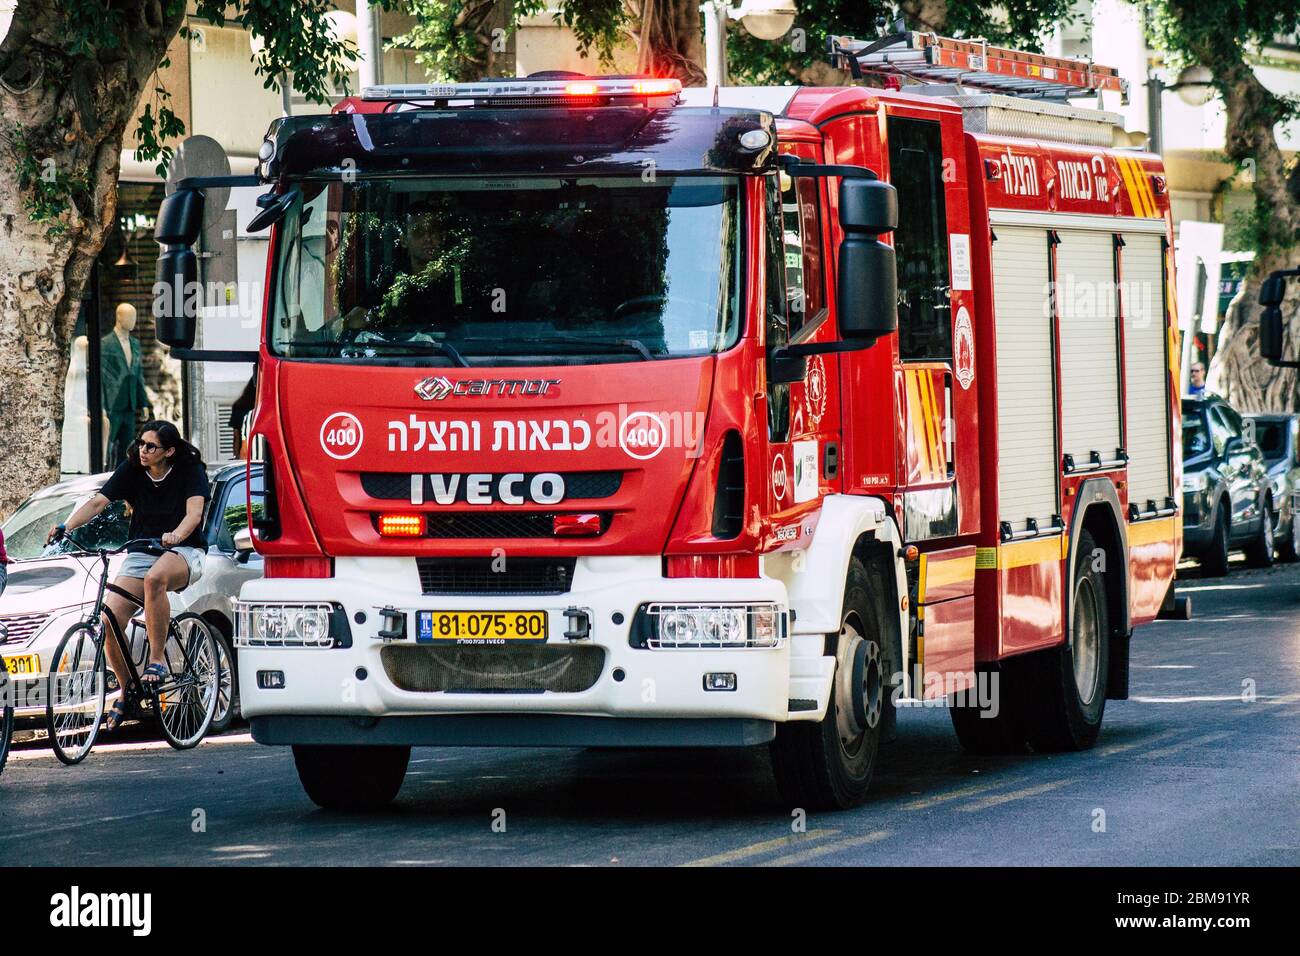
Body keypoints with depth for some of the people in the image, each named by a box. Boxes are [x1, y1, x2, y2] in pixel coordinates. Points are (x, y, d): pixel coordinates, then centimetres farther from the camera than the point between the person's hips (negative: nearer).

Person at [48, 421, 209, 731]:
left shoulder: (191, 472, -7)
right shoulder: (131, 470, 1)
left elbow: (194, 511, -22)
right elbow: (98, 502, -8)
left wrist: (176, 535, -45)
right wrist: (66, 527, -25)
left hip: (183, 553, -4)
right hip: (140, 554, 4)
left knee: (154, 578, -41)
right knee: (110, 620, -18)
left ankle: (157, 660, -29)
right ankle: (126, 690, 6)